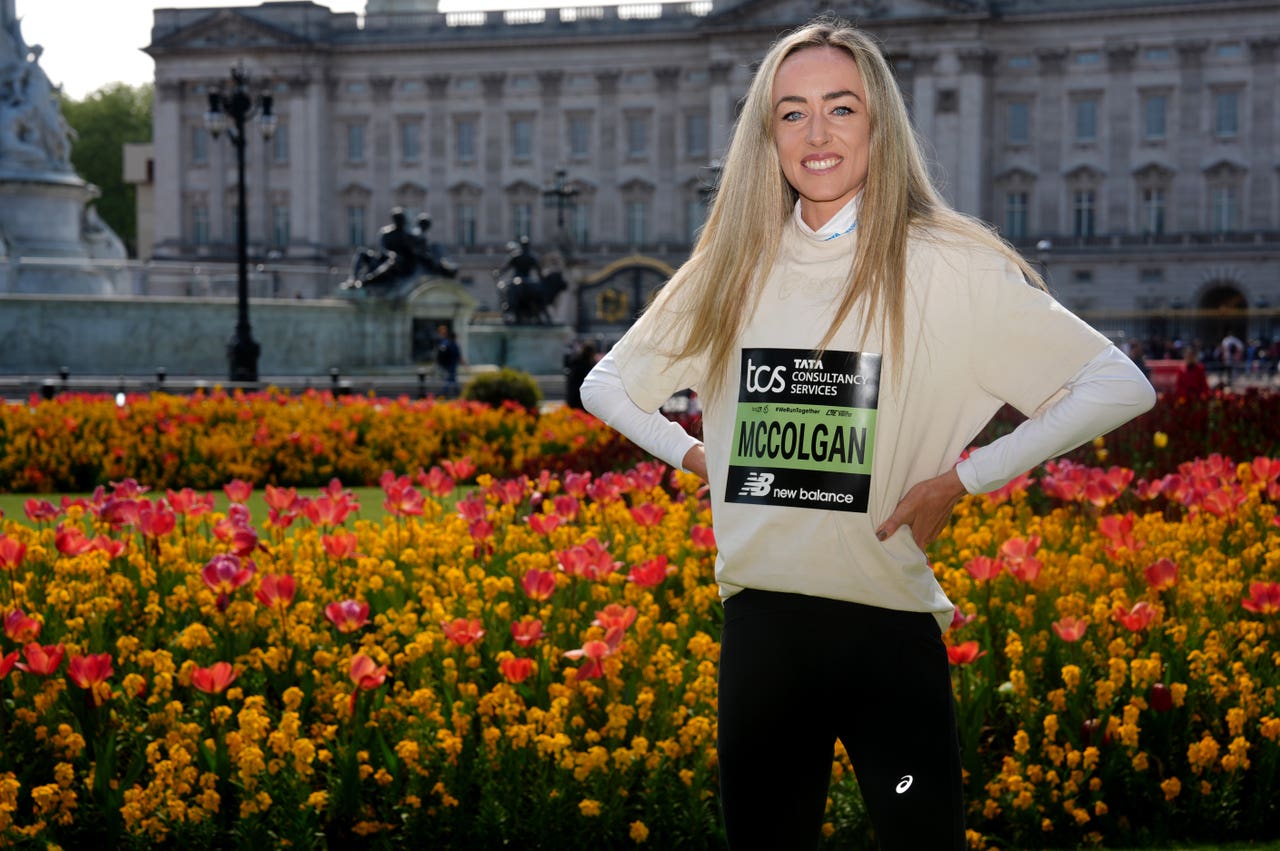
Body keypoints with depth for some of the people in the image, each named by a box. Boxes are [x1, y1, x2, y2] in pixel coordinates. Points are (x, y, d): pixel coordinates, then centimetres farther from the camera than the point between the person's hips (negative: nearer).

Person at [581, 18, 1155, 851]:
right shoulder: (731, 273, 8)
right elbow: (605, 386, 21)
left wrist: (965, 478, -9)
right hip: (761, 626, 4)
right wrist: (694, 454, 6)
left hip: (890, 631, -4)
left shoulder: (948, 269, -5)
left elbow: (1121, 386, -8)